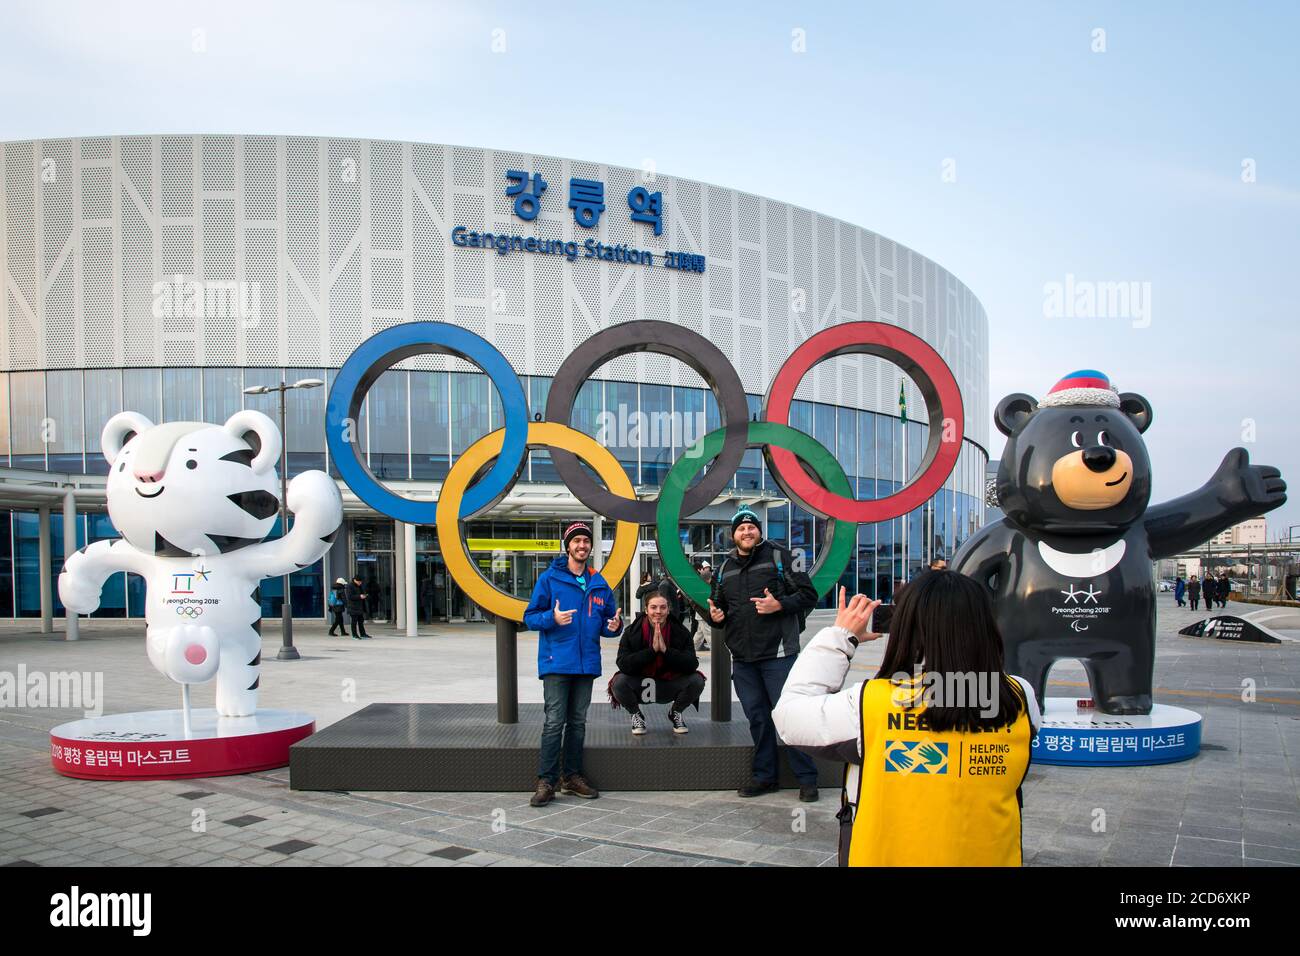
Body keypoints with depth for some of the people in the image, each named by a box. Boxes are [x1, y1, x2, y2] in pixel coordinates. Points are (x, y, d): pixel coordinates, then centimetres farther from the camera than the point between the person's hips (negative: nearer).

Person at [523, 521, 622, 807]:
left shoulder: (599, 583, 11)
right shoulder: (549, 578, -3)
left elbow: (608, 619, 16)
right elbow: (530, 617, -4)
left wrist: (613, 625, -7)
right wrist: (552, 618, -23)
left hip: (587, 664, 5)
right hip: (557, 663, -5)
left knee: (578, 721, 12)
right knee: (554, 722, -7)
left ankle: (572, 776, 21)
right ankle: (546, 781, -2)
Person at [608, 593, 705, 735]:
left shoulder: (681, 632, -8)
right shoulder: (632, 632, -11)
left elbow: (692, 665, -19)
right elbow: (623, 664, -23)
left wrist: (665, 650, -30)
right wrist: (652, 650, -30)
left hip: (669, 686, 1)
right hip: (639, 687, -1)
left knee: (697, 680, -23)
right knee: (619, 682, -31)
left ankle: (676, 712, 9)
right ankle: (636, 715, 2)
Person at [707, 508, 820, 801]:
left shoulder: (779, 556, 0)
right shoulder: (725, 568, 15)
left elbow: (808, 594, -3)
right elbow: (719, 604, 26)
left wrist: (779, 604, -18)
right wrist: (716, 615, 3)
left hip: (777, 654, -5)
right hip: (742, 658, 5)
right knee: (757, 717, 11)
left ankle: (806, 778, 7)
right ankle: (765, 775, 23)